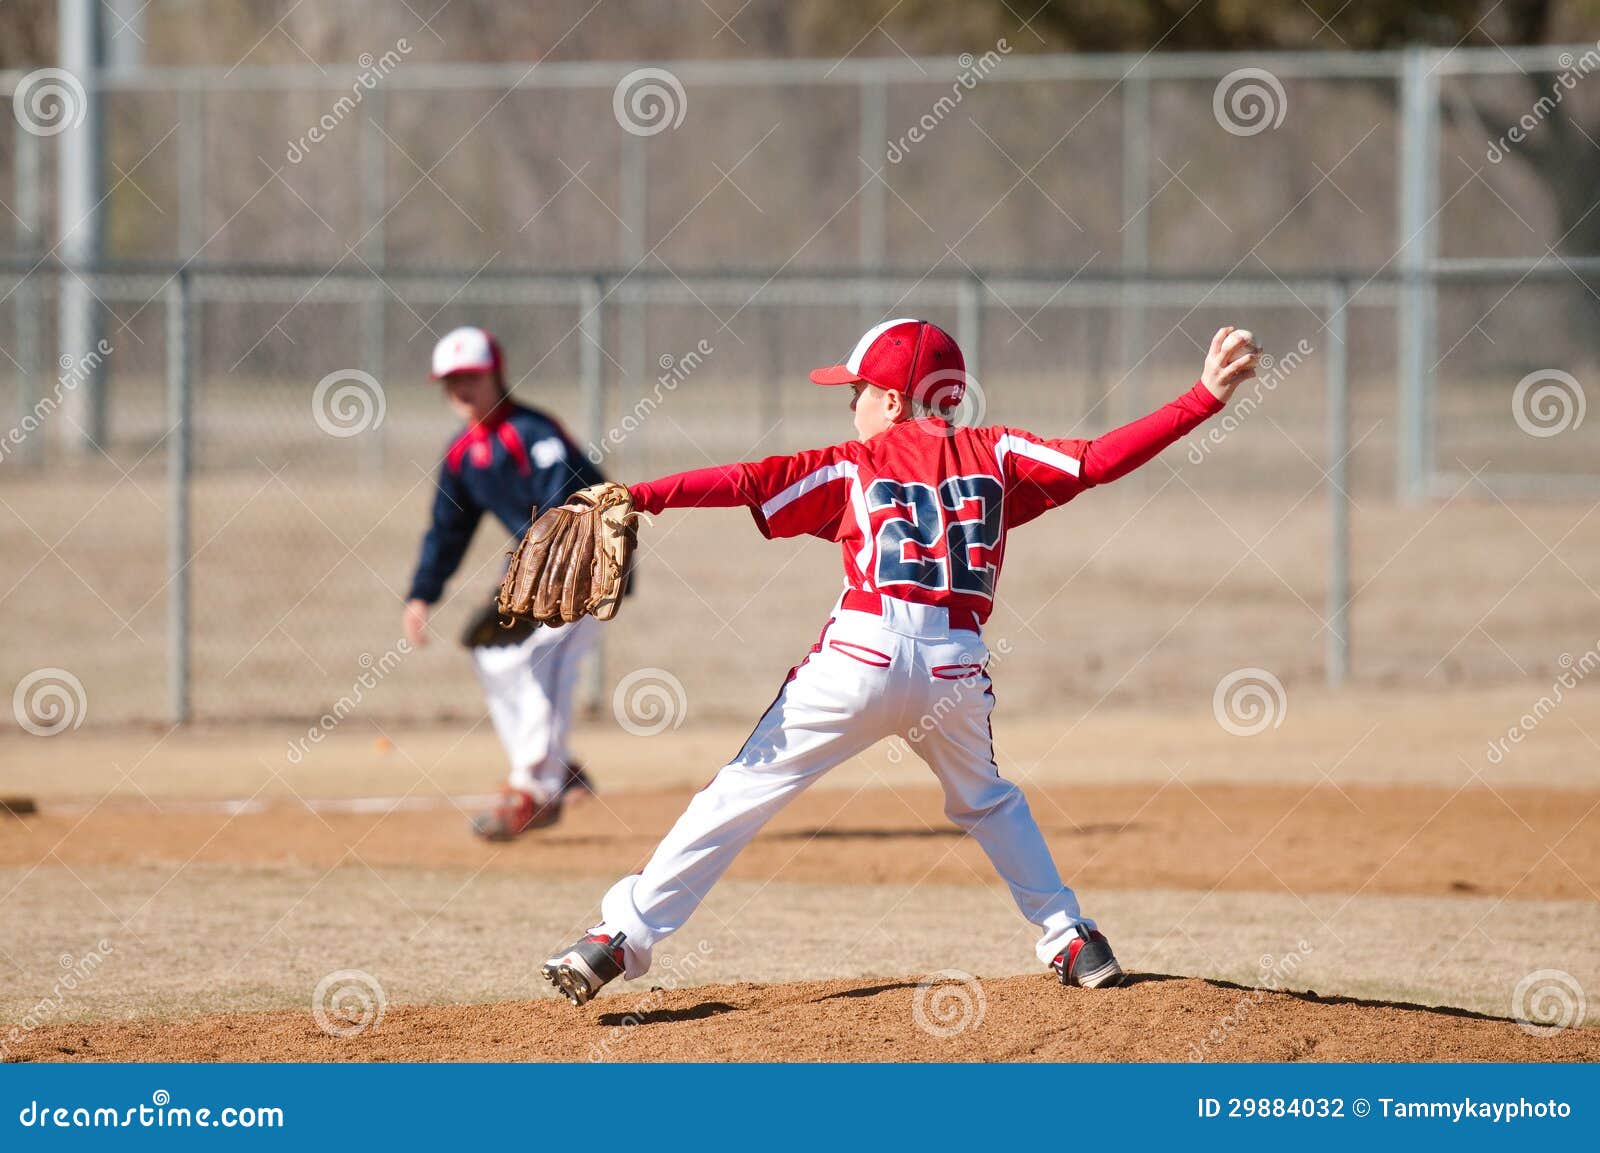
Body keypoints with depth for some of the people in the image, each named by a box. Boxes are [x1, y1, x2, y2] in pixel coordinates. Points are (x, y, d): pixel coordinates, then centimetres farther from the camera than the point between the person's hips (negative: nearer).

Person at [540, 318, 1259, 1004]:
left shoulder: (853, 468, 11)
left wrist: (639, 499, -6)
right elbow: (1099, 460, 7)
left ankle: (622, 935, -5)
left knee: (742, 792, 0)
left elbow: (746, 483, 0)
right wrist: (1205, 397, 8)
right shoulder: (996, 457, 15)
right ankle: (1072, 940, 24)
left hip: (862, 657, -3)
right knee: (987, 801, 30)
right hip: (958, 667, 3)